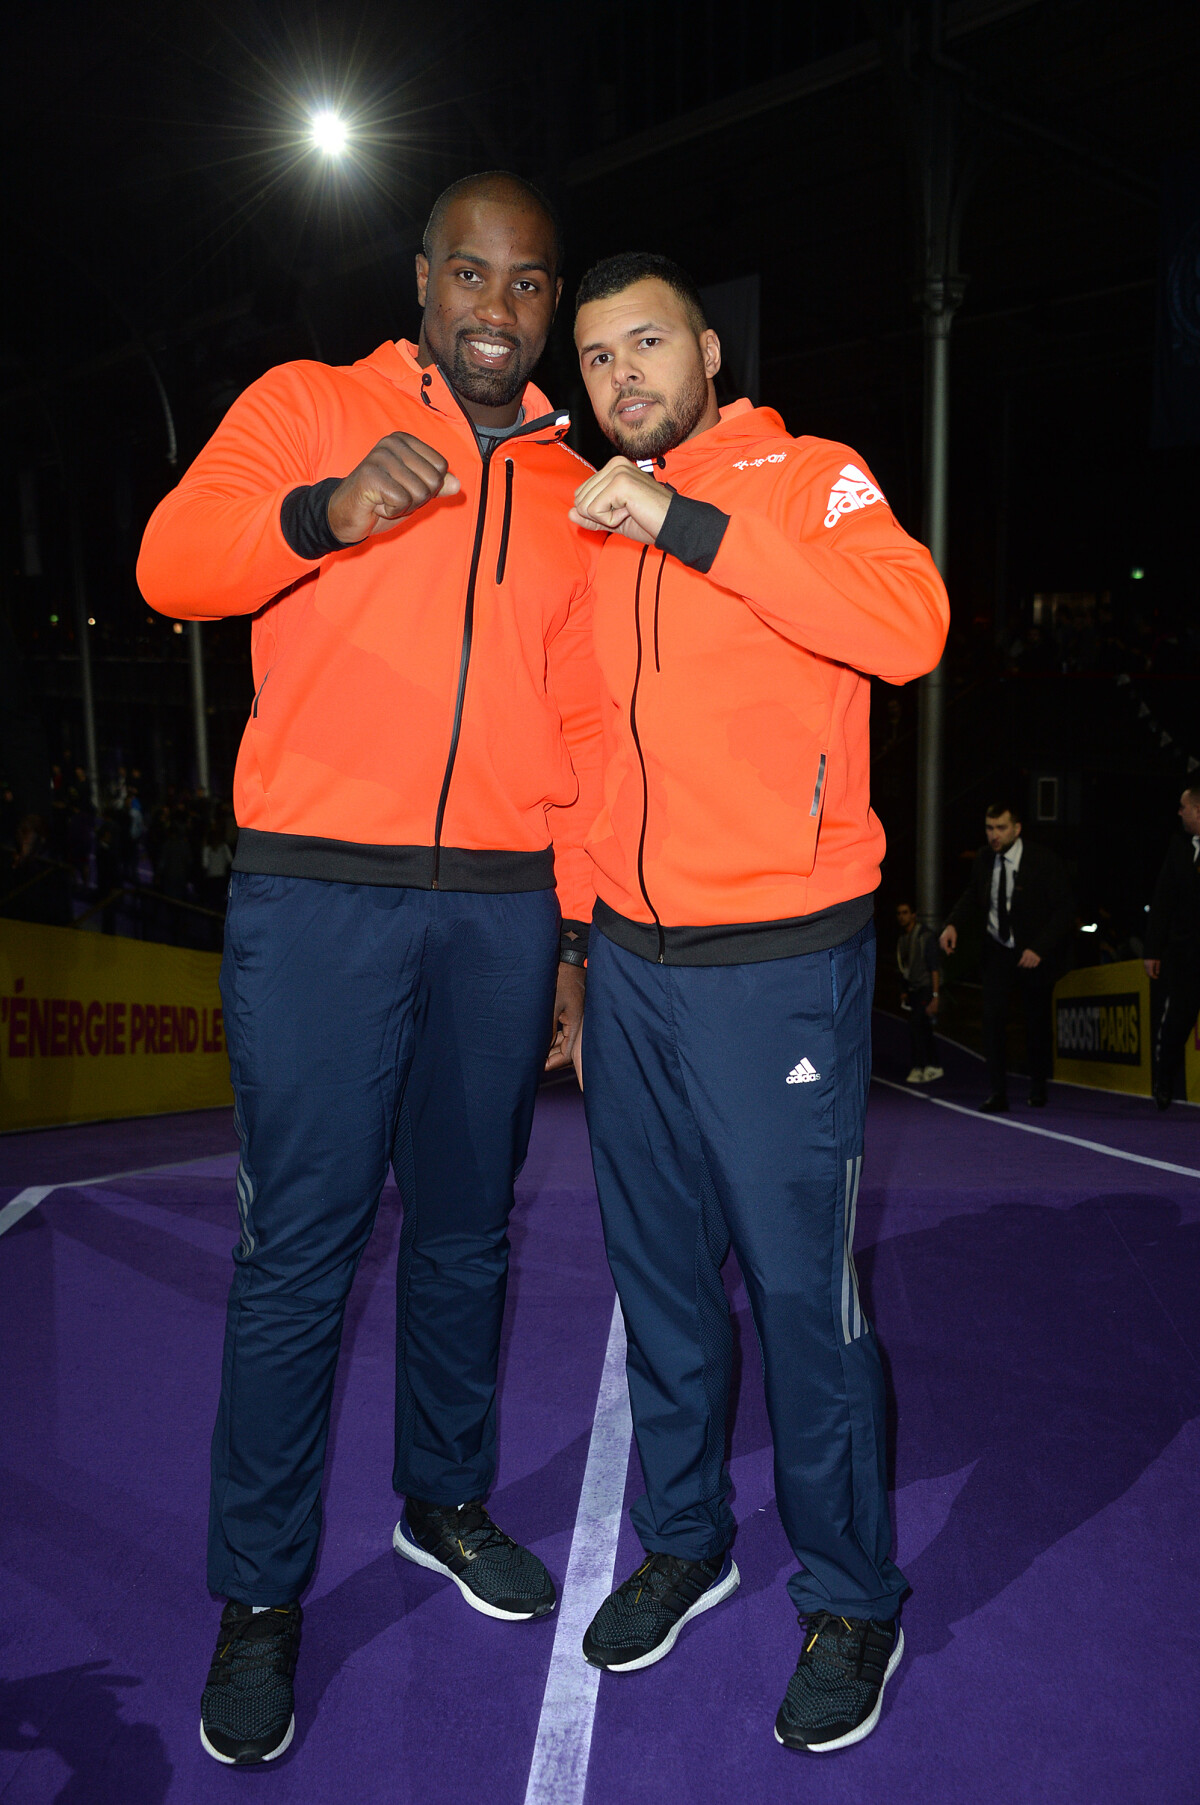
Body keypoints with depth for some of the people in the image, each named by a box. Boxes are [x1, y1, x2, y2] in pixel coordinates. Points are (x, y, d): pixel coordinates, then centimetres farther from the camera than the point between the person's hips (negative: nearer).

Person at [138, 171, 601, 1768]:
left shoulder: (571, 490, 16)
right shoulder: (308, 405, 7)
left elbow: (583, 726, 15)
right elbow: (170, 563, -7)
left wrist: (576, 932, 11)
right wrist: (325, 511, -26)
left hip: (504, 905, 4)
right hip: (321, 897, -3)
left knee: (467, 1227, 13)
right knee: (301, 1247, -1)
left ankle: (444, 1499, 34)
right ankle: (258, 1598, 15)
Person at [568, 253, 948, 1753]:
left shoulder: (809, 478, -1)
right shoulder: (600, 524, 16)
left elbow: (909, 625, -22)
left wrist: (688, 523, -23)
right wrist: (582, 945, 16)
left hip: (777, 964, -5)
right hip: (630, 956, 6)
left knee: (799, 1282, 1)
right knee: (657, 1269, 13)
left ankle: (848, 1600, 21)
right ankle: (681, 1538, 34)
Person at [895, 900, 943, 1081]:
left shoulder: (926, 936, -13)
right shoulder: (902, 938, 10)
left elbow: (935, 967, -16)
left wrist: (935, 996, -19)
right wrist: (904, 991, 18)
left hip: (927, 988, -8)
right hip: (914, 991, 8)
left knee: (916, 1026, -17)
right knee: (923, 1030, 9)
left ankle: (918, 1068, -13)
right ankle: (933, 1067, 17)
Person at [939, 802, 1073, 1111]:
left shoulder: (1044, 861, -15)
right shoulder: (984, 859, -3)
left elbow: (1065, 909, -14)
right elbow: (971, 896, 14)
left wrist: (1039, 949, -24)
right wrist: (952, 924, -6)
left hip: (1034, 954, -2)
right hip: (997, 950, 2)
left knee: (1037, 1022, 8)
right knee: (992, 1016, -14)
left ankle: (1037, 1086, 32)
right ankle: (997, 1091, -10)